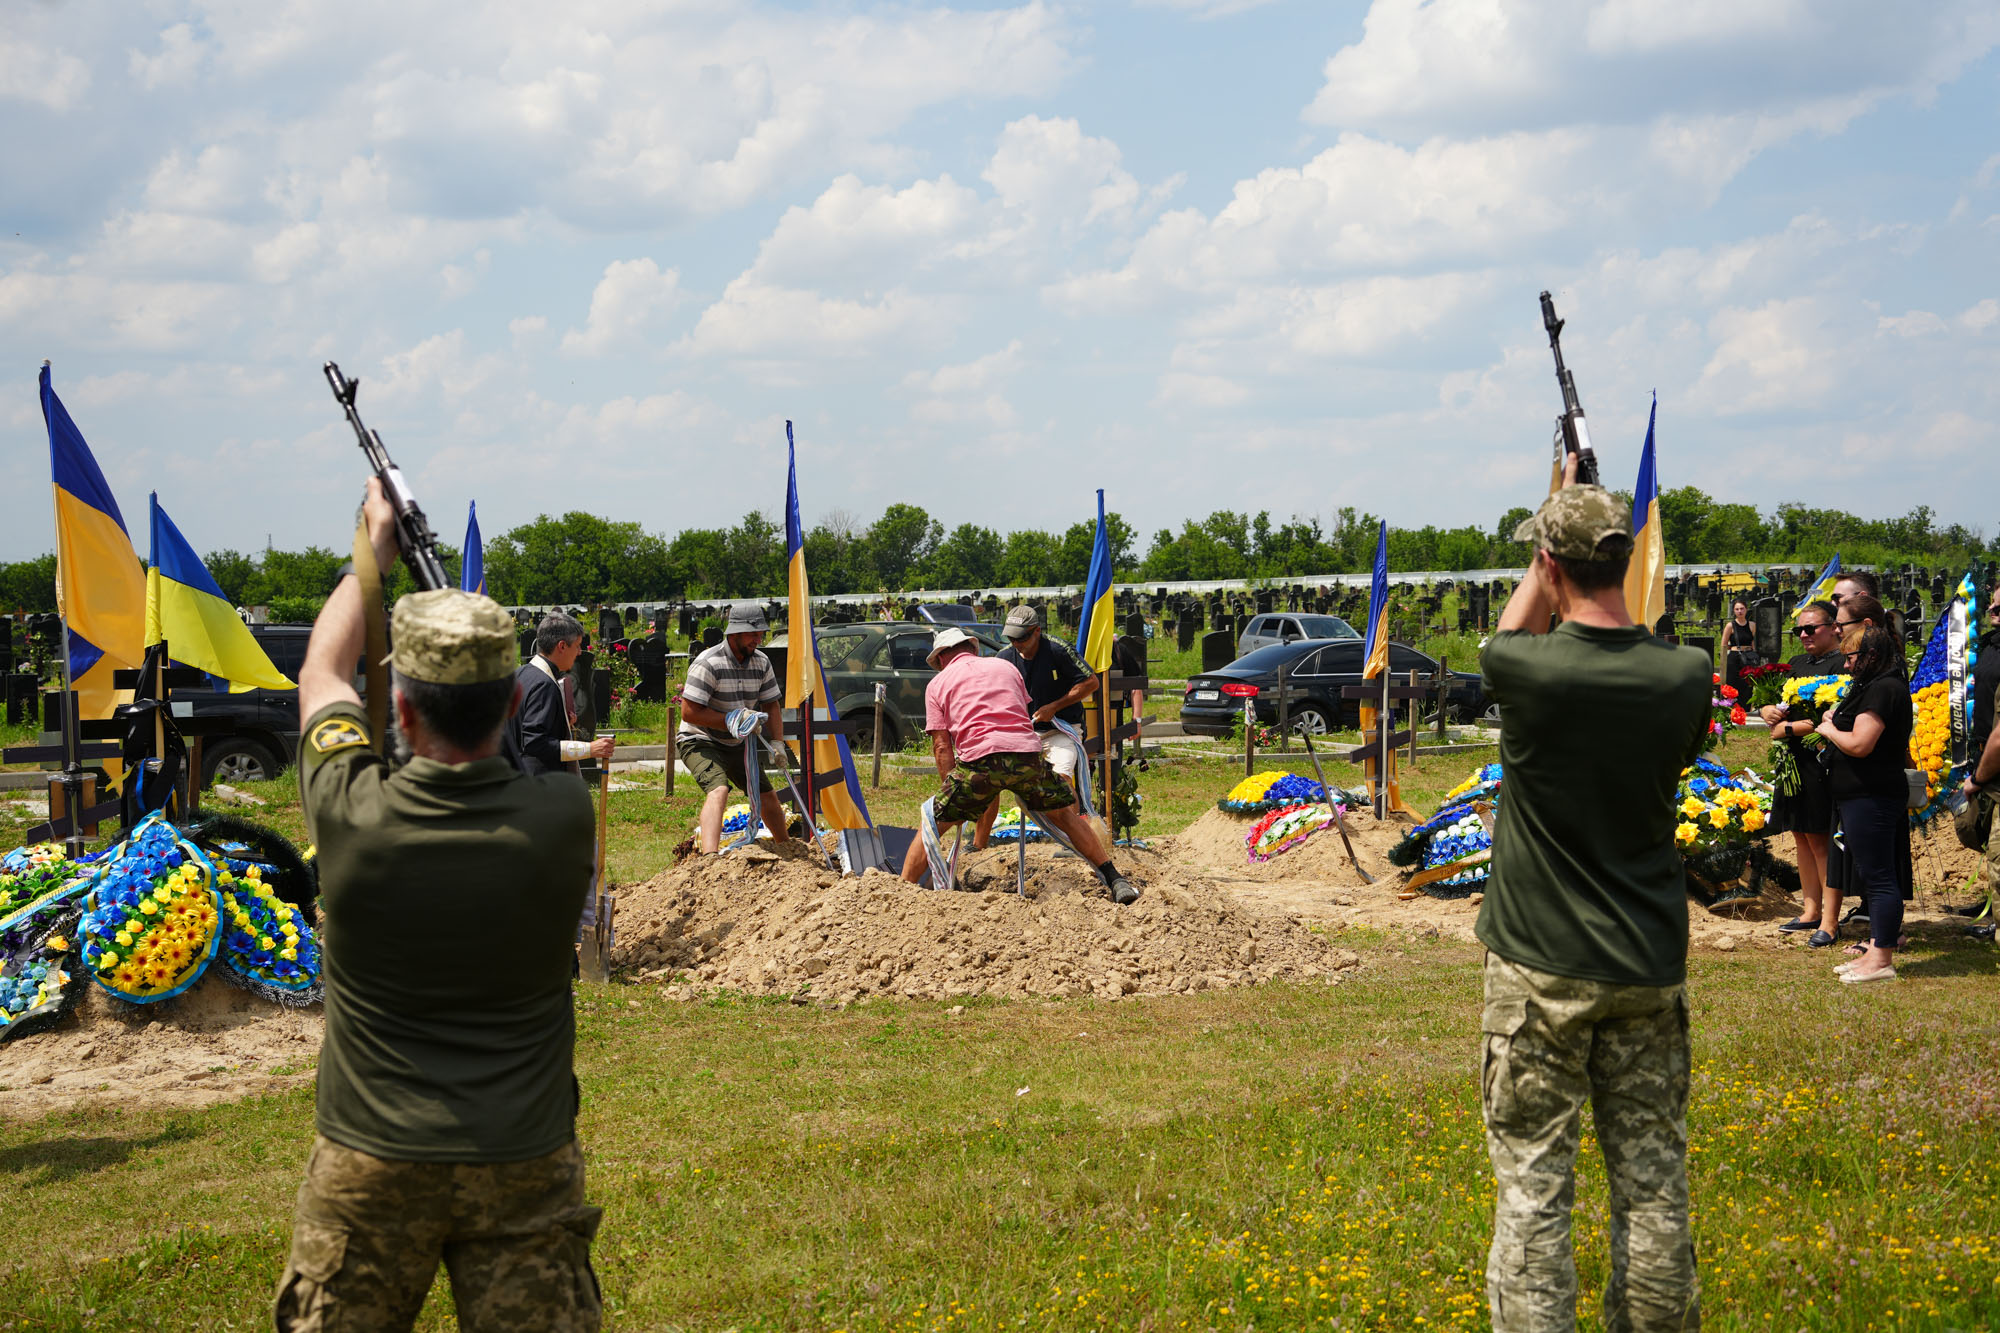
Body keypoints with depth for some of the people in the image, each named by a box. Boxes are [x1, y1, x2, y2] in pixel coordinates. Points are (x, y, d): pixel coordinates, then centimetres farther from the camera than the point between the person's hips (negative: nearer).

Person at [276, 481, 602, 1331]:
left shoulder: (354, 815, -15)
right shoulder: (562, 817, -15)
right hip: (523, 1165, 1)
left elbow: (321, 673, 7)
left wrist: (375, 547, 21)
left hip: (369, 1164, 0)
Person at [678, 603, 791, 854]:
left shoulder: (761, 662, -1)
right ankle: (710, 856, -46)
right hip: (699, 741, -7)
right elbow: (689, 712, -26)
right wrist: (733, 720, -25)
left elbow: (771, 705, 10)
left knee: (766, 795, 15)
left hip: (736, 745, 7)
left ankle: (785, 844, 41)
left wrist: (777, 742, -4)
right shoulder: (708, 664, -24)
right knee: (718, 790, -31)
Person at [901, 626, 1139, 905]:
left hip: (978, 758, -2)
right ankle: (1116, 882, 19)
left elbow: (942, 747, 12)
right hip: (1027, 750, 3)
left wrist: (952, 793, 15)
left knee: (933, 825, 13)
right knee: (1065, 815, 22)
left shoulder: (938, 683, 20)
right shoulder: (1005, 666, 29)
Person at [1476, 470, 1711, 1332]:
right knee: (1652, 1183, 11)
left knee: (1533, 1188, 3)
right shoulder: (1685, 677, -7)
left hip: (1542, 969, -3)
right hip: (1649, 968, 3)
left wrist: (1552, 547, 20)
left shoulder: (1525, 672, -15)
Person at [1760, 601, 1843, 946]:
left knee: (1820, 839, -5)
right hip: (1794, 761, 8)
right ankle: (1811, 910, 20)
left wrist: (1789, 729, -12)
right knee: (1801, 837, 12)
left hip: (1823, 762, -8)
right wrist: (1767, 710, -1)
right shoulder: (1797, 664, 17)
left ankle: (1830, 920, -1)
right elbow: (1767, 700, 23)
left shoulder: (1842, 664, -11)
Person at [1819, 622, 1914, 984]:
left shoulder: (1883, 689, -17)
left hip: (1871, 800, -11)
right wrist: (1835, 726, 15)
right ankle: (1876, 951, 21)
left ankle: (1882, 960, -5)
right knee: (1875, 876, 15)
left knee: (1878, 877, -7)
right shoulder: (1880, 686, 17)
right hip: (1867, 795, 11)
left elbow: (1859, 744, -25)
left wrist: (1830, 731, -6)